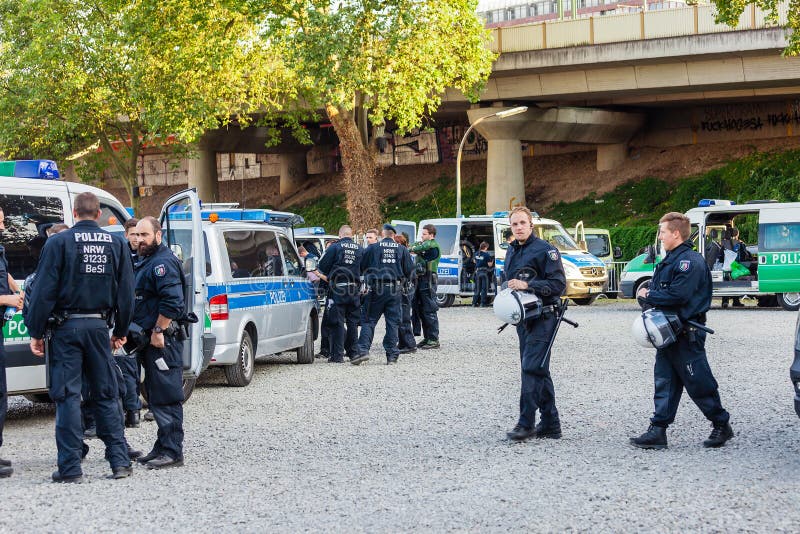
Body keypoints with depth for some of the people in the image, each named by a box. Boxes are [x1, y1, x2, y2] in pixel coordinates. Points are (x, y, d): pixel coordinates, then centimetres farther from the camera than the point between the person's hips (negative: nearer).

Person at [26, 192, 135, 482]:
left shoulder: (59, 243, -5)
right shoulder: (116, 244, 6)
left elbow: (44, 291, -8)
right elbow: (126, 291, 9)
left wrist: (36, 332, -2)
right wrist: (121, 331, 18)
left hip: (66, 327, -3)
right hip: (99, 326, 3)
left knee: (67, 396, 0)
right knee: (107, 395, 11)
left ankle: (70, 466, 0)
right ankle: (120, 461, 9)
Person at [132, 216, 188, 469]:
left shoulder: (163, 263, -14)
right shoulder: (146, 262, 20)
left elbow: (171, 302, -23)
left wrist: (158, 331, -22)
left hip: (163, 338, -11)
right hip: (152, 337, 11)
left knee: (166, 397, -10)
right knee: (156, 396, 15)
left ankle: (172, 452, -9)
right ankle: (163, 447, 21)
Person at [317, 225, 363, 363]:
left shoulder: (334, 247, -7)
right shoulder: (360, 250, 4)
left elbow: (322, 267, -3)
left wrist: (330, 275, 17)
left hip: (338, 290, -4)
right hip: (354, 290, 4)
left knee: (337, 322, 0)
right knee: (353, 322, 14)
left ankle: (337, 355, -3)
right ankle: (353, 352, 21)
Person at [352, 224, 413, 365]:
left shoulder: (373, 248, -1)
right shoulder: (402, 250, 5)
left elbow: (361, 267, 5)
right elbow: (409, 270, 8)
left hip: (376, 289, -2)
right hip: (395, 289, 2)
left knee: (369, 320, 3)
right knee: (392, 323, 5)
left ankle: (363, 350, -10)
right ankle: (391, 356, 4)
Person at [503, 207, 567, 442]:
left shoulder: (545, 250, -9)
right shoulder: (512, 251, 15)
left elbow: (559, 284, -15)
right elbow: (507, 280, 30)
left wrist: (527, 286, -21)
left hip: (543, 318, -8)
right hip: (523, 318, 9)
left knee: (532, 368, -14)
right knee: (539, 371, 11)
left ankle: (526, 423, -13)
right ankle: (550, 424, 17)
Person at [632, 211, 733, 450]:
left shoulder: (690, 261, -15)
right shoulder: (669, 260, 17)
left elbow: (678, 295, -25)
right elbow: (658, 291, 20)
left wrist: (648, 295, -13)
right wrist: (647, 294, -2)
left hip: (687, 334, -9)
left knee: (699, 383, -1)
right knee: (665, 382, 6)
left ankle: (722, 425, 12)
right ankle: (658, 430, 6)